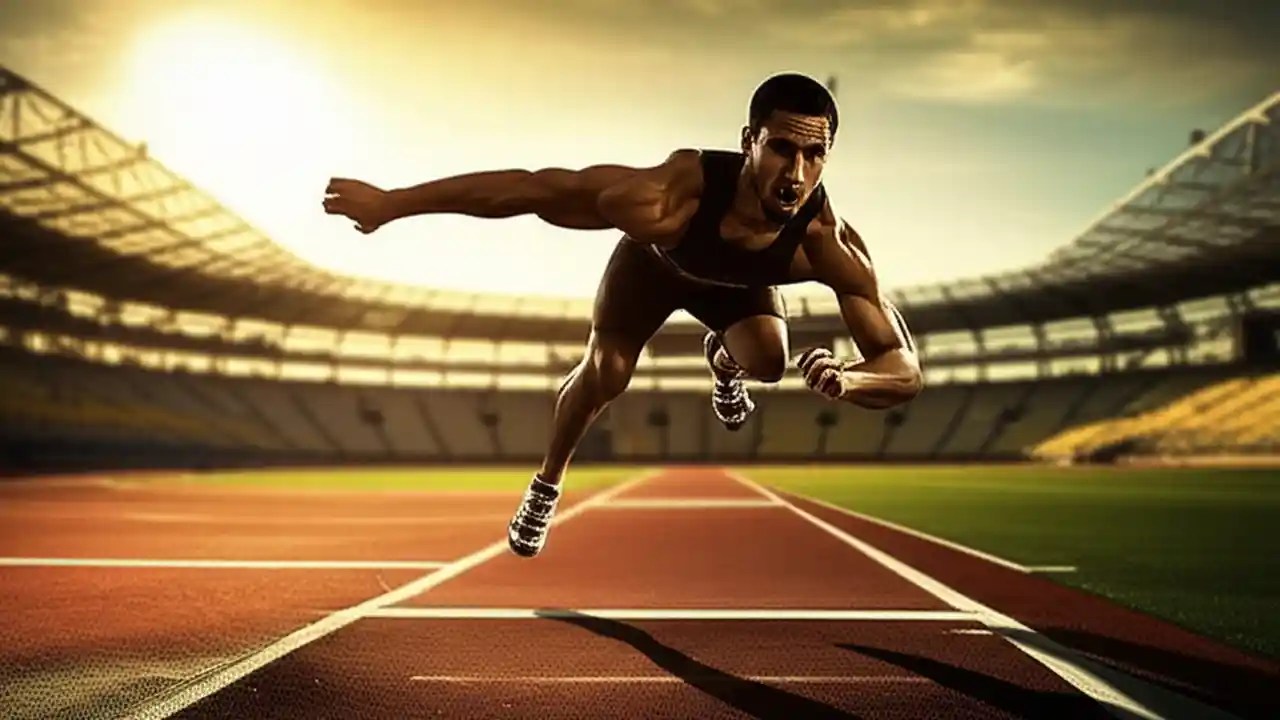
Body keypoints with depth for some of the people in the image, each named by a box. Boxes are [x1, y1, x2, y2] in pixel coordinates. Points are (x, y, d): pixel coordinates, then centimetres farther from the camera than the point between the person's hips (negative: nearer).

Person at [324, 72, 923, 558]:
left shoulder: (827, 243, -42)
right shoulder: (670, 198, -49)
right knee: (604, 373, -12)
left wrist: (847, 380, -62)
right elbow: (532, 187, -42)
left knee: (768, 358, -22)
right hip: (657, 260, -1)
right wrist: (391, 202, -40)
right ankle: (546, 485, 20)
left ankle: (723, 360, 20)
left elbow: (905, 370, -37)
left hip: (739, 282, 2)